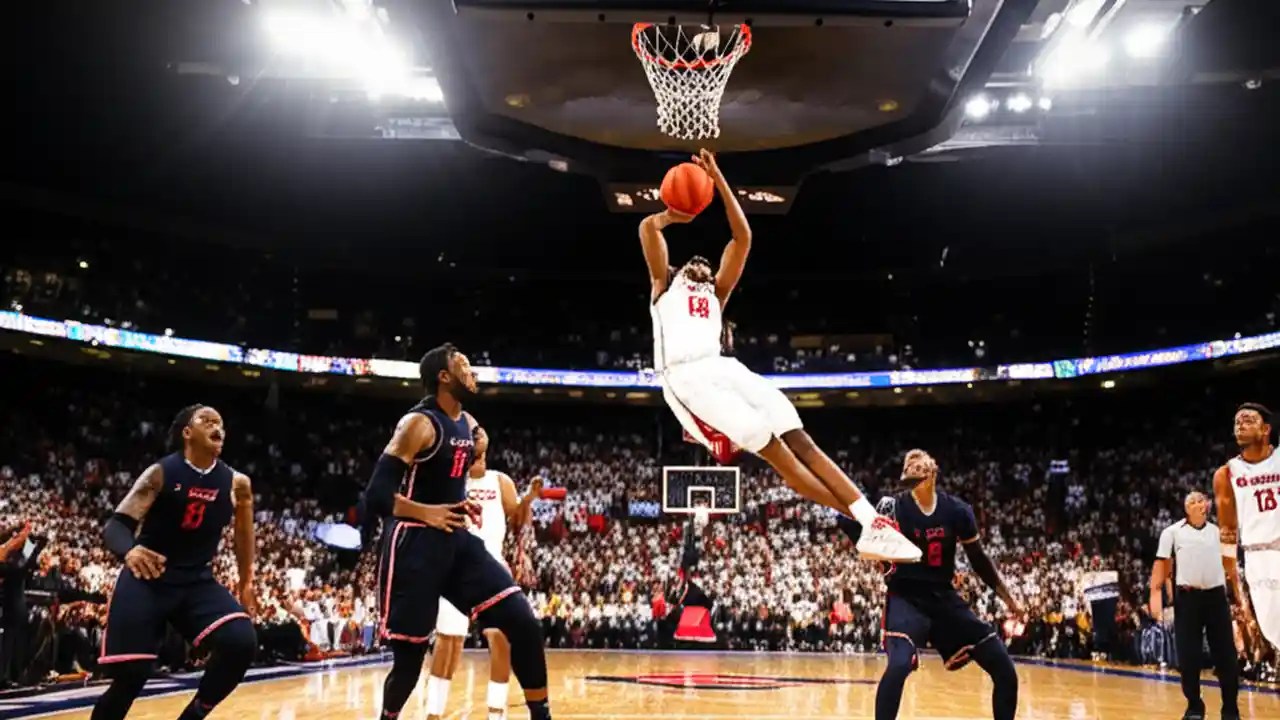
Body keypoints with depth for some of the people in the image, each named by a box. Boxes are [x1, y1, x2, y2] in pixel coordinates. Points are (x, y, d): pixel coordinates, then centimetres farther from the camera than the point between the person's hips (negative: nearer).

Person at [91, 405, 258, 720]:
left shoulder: (236, 484, -1)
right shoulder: (160, 473, -9)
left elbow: (244, 534, 15)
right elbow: (116, 525, -14)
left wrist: (246, 584, 17)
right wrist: (130, 550, -37)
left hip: (197, 582, 3)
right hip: (146, 580, -3)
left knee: (241, 642, -22)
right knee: (129, 676, -11)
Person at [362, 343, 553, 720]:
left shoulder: (468, 424, 11)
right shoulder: (419, 423, -14)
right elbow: (375, 496, -19)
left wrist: (462, 504, 10)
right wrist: (426, 513, -22)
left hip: (456, 539, 7)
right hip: (415, 544, -7)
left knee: (523, 622, -5)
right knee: (410, 654, -1)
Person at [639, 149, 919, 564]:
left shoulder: (716, 293, 35)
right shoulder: (665, 284, 28)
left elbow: (742, 238, 25)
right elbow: (648, 227, 12)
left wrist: (718, 181, 21)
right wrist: (672, 214, 28)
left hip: (722, 367, 5)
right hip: (685, 376, -5)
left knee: (799, 439, -11)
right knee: (773, 448, -16)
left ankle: (873, 524, -18)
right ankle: (868, 525, -18)